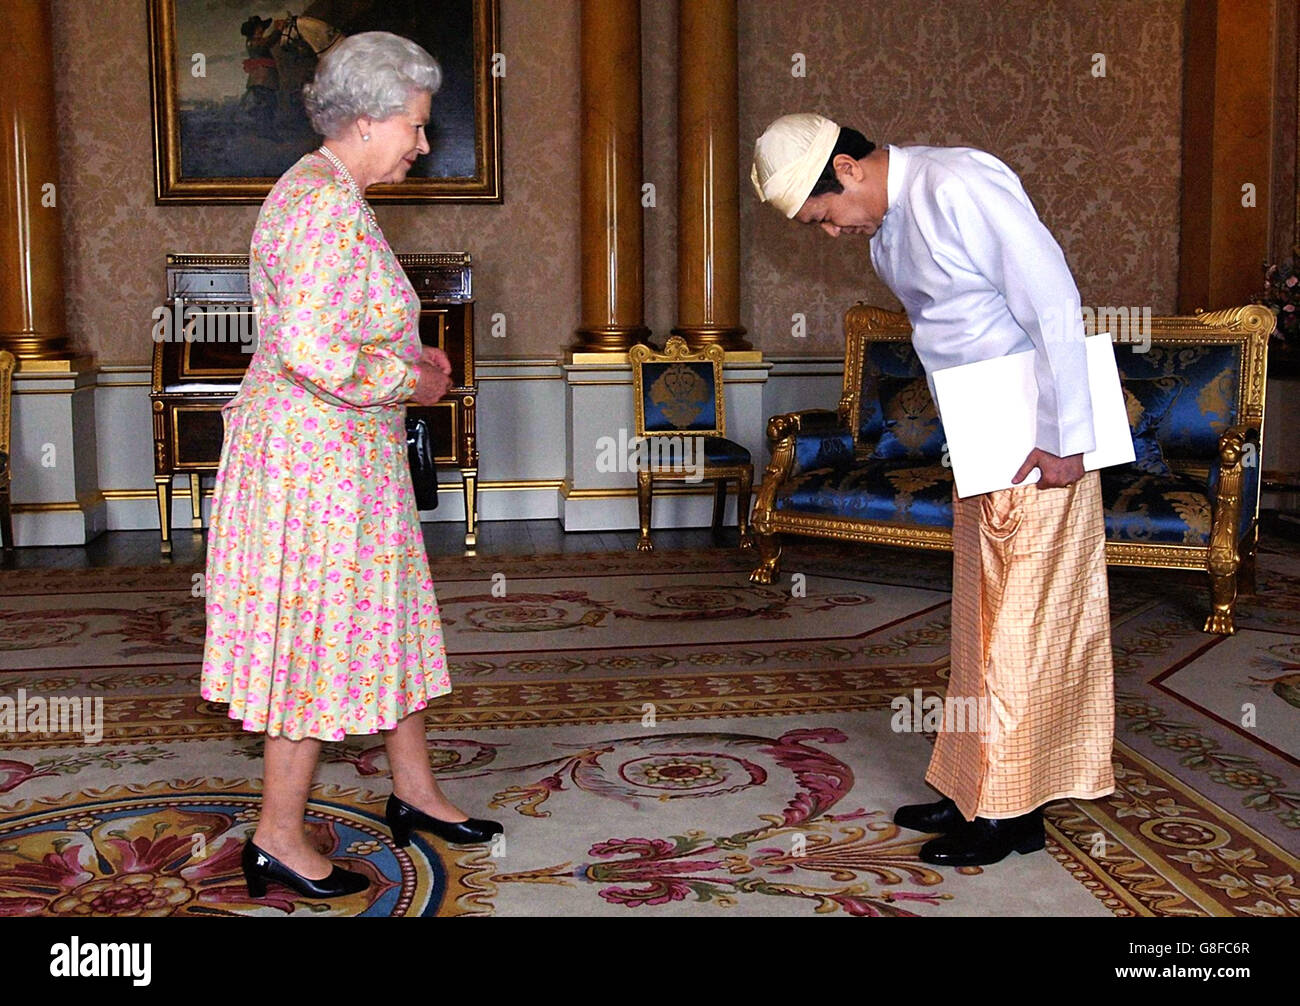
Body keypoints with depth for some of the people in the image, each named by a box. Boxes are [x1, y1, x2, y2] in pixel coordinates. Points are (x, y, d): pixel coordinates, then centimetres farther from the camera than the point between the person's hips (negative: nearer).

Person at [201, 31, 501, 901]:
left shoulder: (321, 193, 13)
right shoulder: (329, 207, -21)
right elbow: (310, 349, -31)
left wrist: (409, 354, 11)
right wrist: (412, 382, -17)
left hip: (338, 451, 11)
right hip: (315, 455, -11)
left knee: (386, 619, 17)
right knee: (321, 639, -1)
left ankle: (415, 793, 32)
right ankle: (279, 840, 14)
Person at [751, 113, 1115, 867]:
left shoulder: (958, 185, -18)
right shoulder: (886, 227, 10)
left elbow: (1055, 304, -22)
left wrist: (1064, 440, -21)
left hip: (1036, 443, -9)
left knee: (1024, 624, -1)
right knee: (981, 620, 14)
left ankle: (1015, 813, 10)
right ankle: (974, 790, 26)